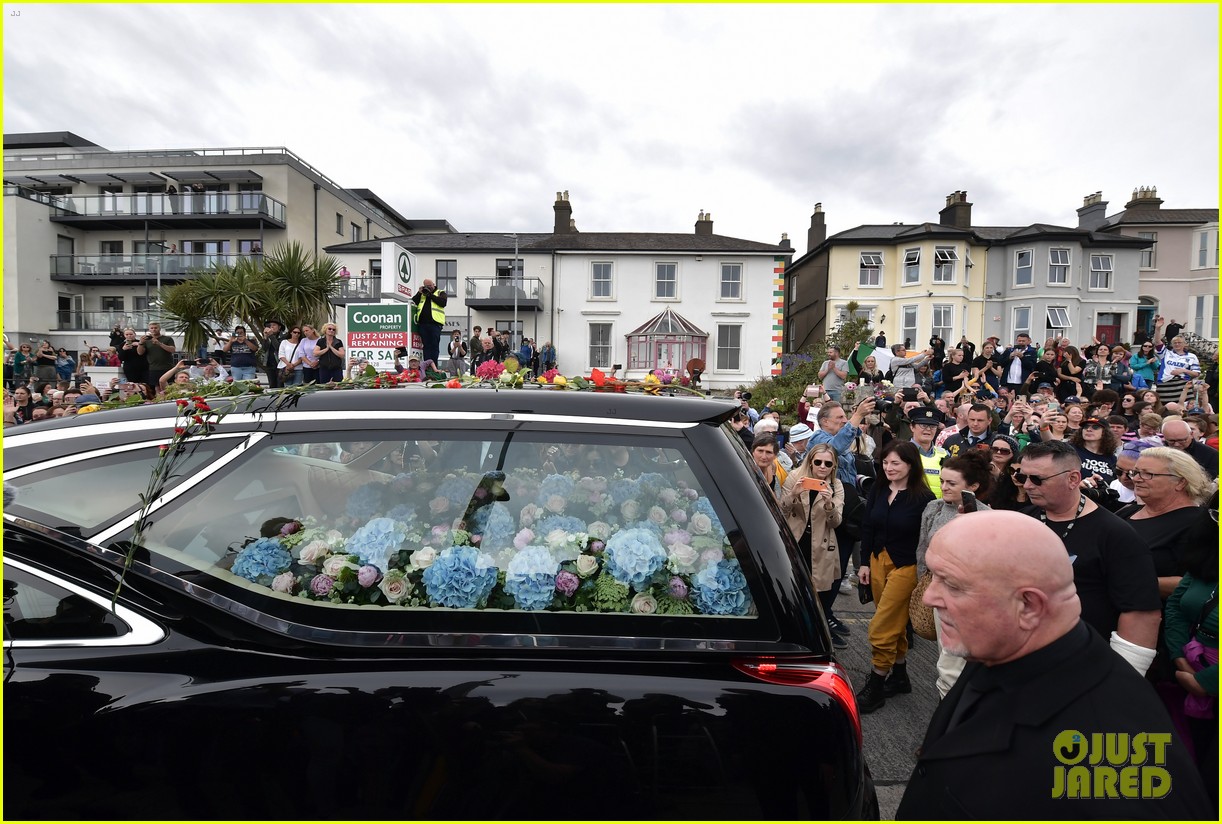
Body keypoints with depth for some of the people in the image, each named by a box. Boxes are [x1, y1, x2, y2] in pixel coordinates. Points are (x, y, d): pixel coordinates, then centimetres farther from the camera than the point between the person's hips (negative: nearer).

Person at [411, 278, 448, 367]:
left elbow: (443, 303, -8)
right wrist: (419, 293, 1)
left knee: (434, 346, -3)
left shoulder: (440, 292, 11)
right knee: (426, 346, 5)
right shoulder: (421, 293, 23)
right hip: (423, 323, 3)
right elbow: (413, 302, 12)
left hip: (435, 323, -3)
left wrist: (430, 295, -6)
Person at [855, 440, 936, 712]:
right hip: (878, 561, 6)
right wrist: (865, 562, 7)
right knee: (894, 623, 17)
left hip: (905, 566, -6)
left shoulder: (923, 497, -14)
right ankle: (899, 677, 34)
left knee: (881, 628, -4)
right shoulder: (878, 490, 2)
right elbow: (867, 527, 8)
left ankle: (875, 687, 12)